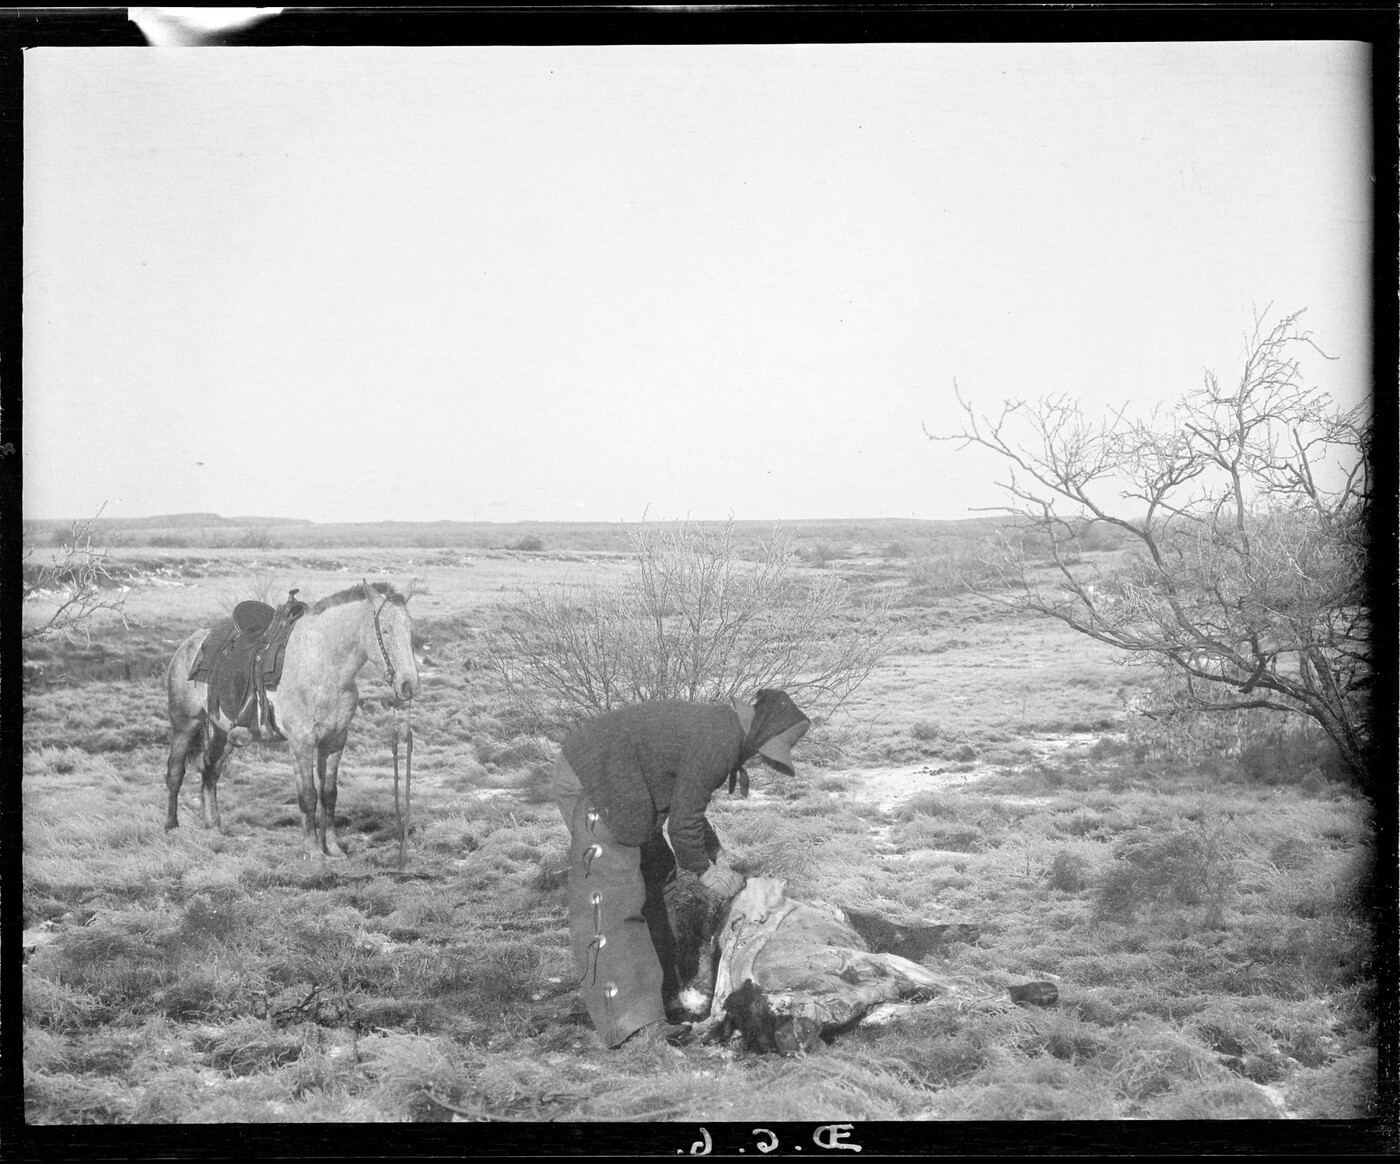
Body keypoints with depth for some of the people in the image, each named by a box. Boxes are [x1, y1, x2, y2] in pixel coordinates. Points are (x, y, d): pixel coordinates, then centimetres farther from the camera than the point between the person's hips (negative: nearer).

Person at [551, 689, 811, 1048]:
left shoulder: (713, 725, 12)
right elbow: (683, 822, -16)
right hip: (590, 783, -11)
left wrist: (716, 854, 15)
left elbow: (683, 804, 21)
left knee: (655, 875, 19)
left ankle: (661, 991, 29)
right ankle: (630, 1022, -17)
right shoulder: (720, 744, -20)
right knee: (611, 899, -14)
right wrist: (704, 872, -1)